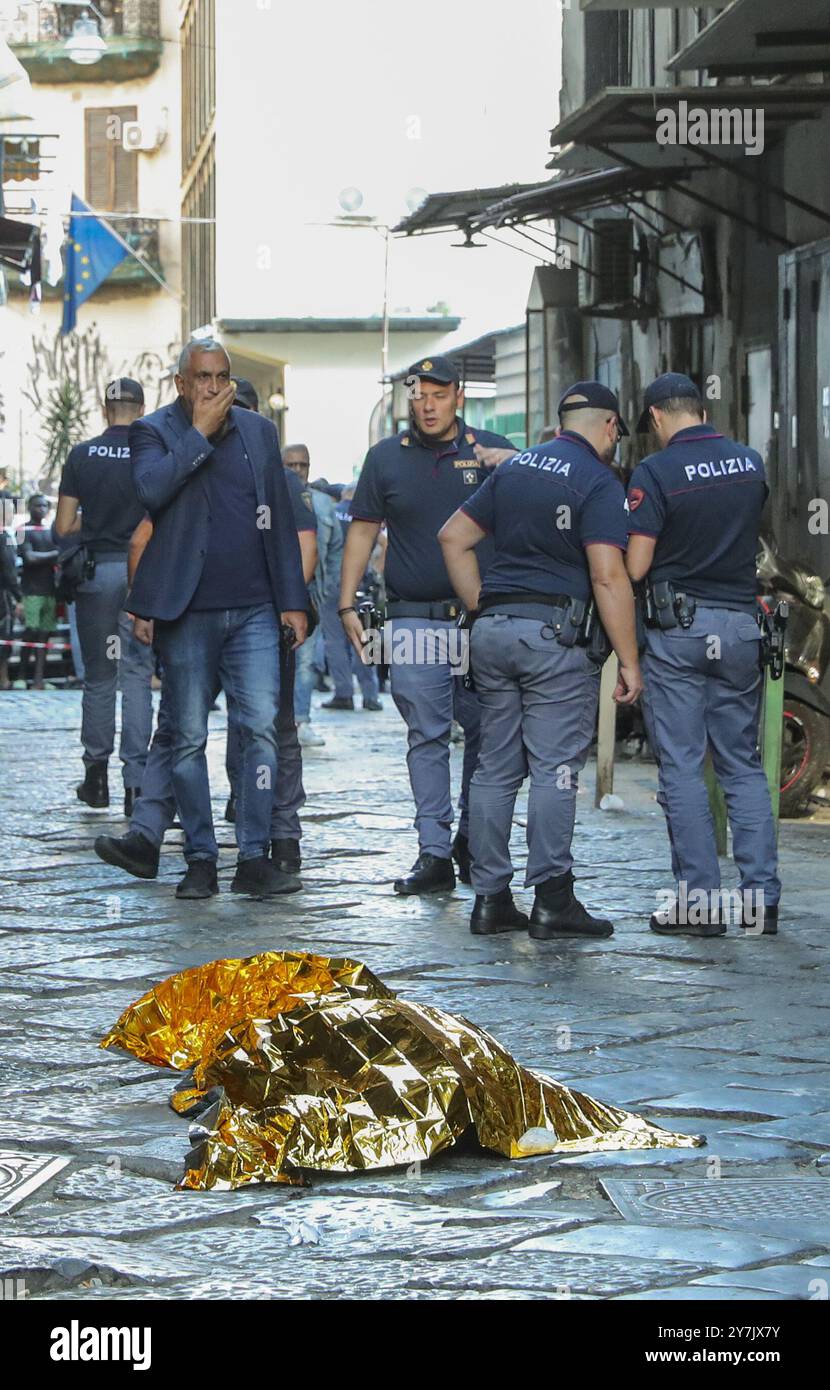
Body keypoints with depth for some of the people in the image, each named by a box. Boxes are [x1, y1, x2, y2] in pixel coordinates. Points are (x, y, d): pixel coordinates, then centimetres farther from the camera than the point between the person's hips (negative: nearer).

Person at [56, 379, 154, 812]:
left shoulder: (81, 456, 0)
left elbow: (64, 527, 1)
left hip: (96, 570, 1)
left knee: (98, 675, 12)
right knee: (137, 675, -1)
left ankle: (96, 776, 17)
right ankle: (135, 780, -8)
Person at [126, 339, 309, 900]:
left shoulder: (259, 431, 10)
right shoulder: (155, 432, 0)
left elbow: (281, 522, 13)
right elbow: (151, 489, -22)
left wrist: (293, 600, 9)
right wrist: (200, 433, -17)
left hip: (254, 611, 2)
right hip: (187, 615, -2)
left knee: (262, 729, -7)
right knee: (190, 739, 4)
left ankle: (255, 859, -3)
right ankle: (201, 860, 11)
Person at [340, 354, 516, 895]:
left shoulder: (493, 451, 6)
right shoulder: (386, 458, 9)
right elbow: (363, 531, 13)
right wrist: (347, 605, 7)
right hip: (416, 621, 0)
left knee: (487, 733, 2)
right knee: (427, 738, -2)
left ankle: (471, 842, 17)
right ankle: (434, 854, -1)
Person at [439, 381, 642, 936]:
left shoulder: (513, 468, 15)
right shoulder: (599, 482, -7)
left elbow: (454, 536, 16)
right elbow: (608, 577, -15)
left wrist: (481, 609, 15)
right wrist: (629, 661, -13)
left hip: (492, 628, 6)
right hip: (555, 634, -6)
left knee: (496, 767, 9)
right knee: (555, 768, -5)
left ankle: (491, 897, 11)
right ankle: (552, 899, -8)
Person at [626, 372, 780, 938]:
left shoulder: (655, 472, -11)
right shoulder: (751, 461, 6)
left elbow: (635, 567, -12)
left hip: (678, 628, -5)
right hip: (741, 626, 5)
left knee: (682, 768, 0)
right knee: (744, 765, 11)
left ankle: (700, 902, -1)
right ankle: (762, 898, 7)